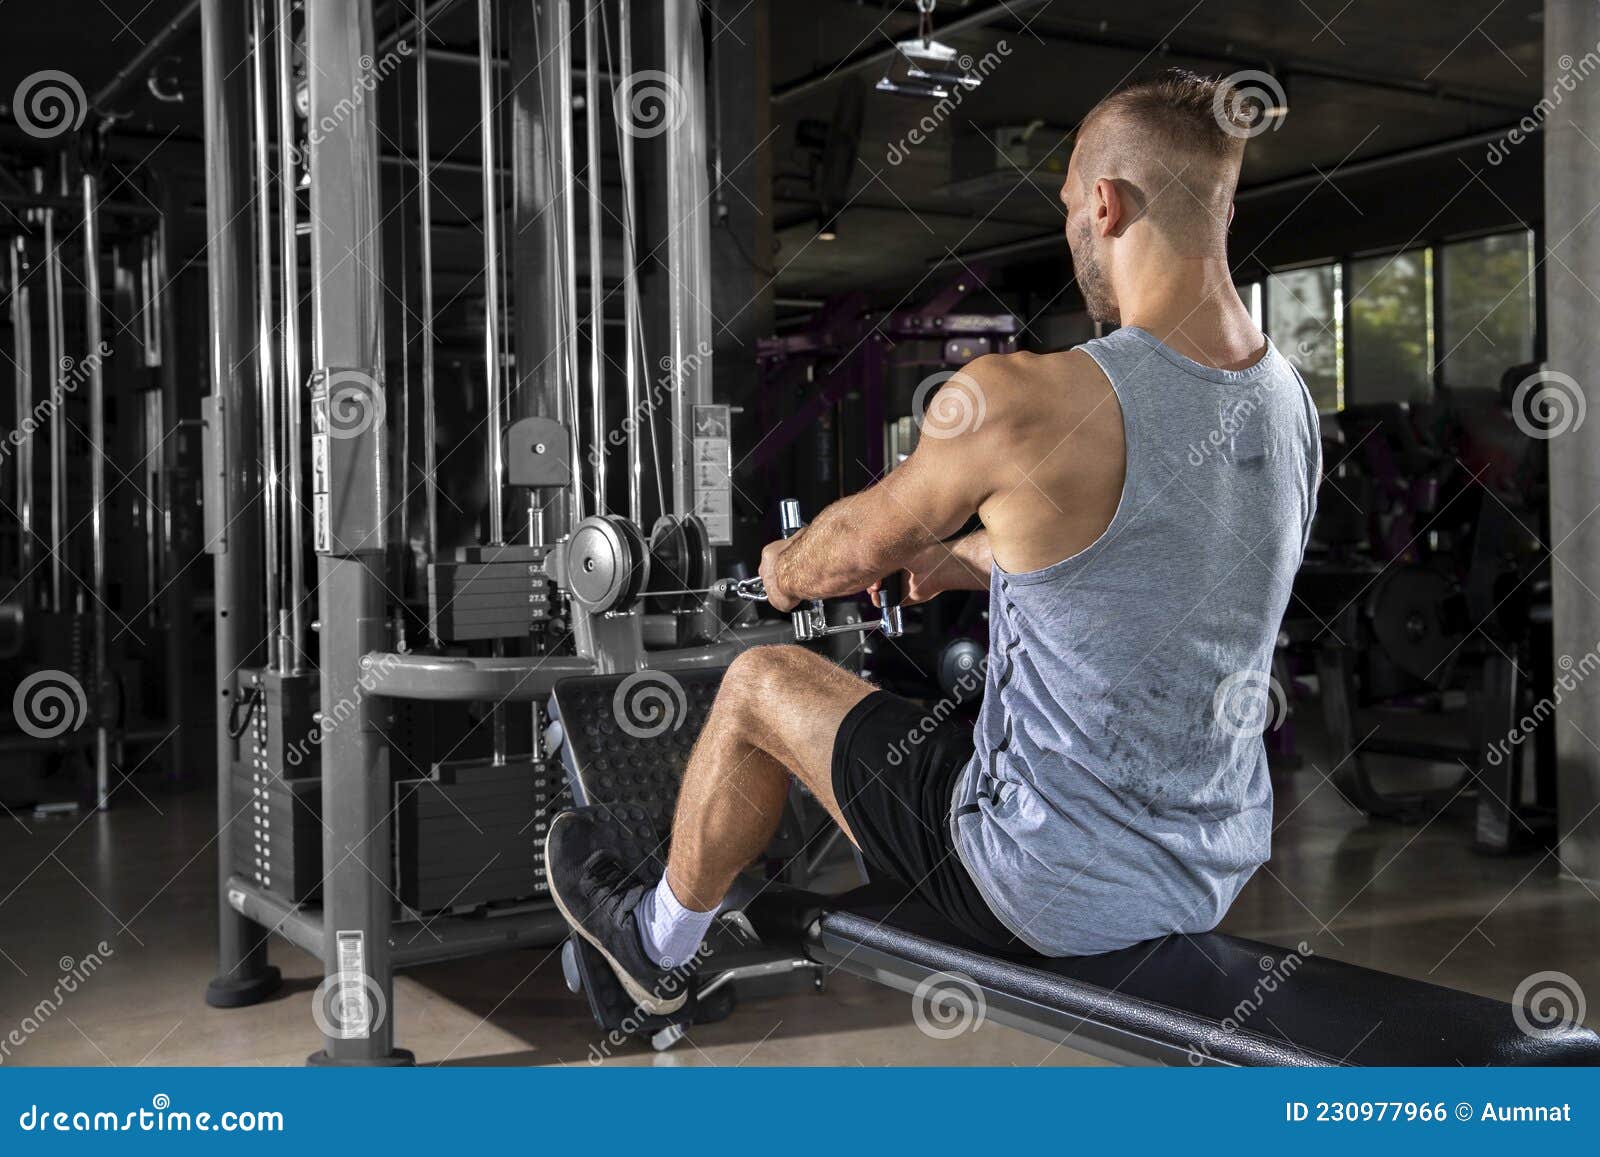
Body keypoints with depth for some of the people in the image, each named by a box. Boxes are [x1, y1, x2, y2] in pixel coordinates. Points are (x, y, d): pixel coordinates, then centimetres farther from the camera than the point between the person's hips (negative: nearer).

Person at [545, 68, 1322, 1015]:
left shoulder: (1019, 402, -25)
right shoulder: (1291, 402, -2)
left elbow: (865, 545, -5)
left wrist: (787, 569, 18)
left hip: (1058, 892, -7)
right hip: (1224, 871, 7)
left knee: (760, 685, 13)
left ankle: (657, 943, 39)